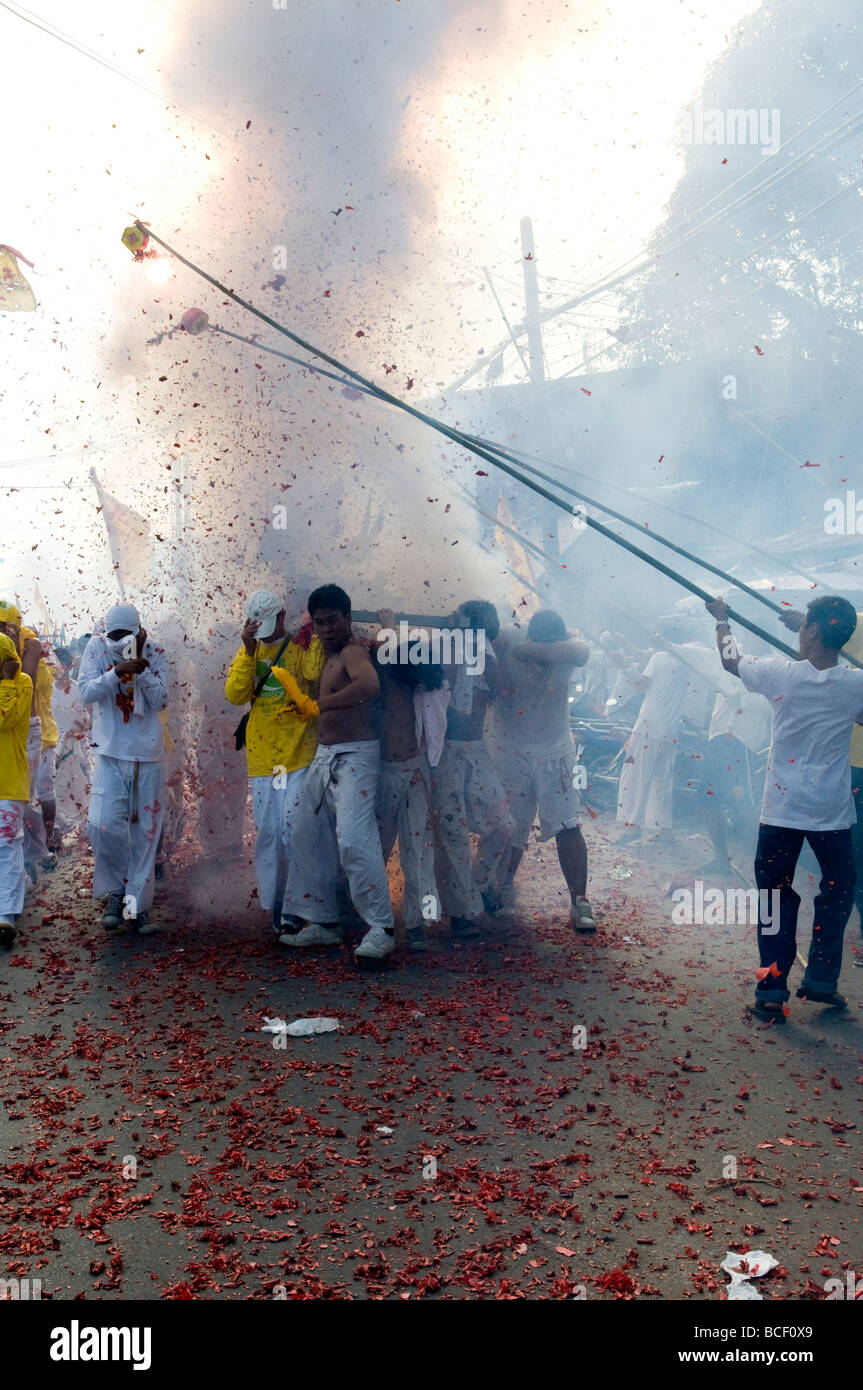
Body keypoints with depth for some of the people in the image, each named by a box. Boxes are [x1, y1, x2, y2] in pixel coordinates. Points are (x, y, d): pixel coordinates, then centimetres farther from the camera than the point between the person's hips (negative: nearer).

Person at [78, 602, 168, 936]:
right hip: (111, 754, -1)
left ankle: (137, 905, 14)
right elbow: (86, 692, -10)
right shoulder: (97, 648, -1)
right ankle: (115, 893, 10)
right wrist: (116, 672, -24)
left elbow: (161, 701, -7)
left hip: (148, 755, 1)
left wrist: (141, 668, -20)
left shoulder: (154, 652, -1)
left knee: (145, 832, 4)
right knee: (105, 826, -12)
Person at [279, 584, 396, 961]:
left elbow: (370, 685, -36)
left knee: (353, 838, -20)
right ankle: (320, 922, 22)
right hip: (325, 756, 10)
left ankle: (380, 928, -15)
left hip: (354, 757, -10)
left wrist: (319, 705, -32)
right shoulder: (329, 655, 15)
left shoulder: (353, 651, -13)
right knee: (308, 835, 12)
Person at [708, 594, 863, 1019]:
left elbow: (730, 660, 8)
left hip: (781, 812, -1)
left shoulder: (782, 674, -11)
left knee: (776, 899, 8)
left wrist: (721, 620, 25)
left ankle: (772, 992, 8)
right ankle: (821, 979, 23)